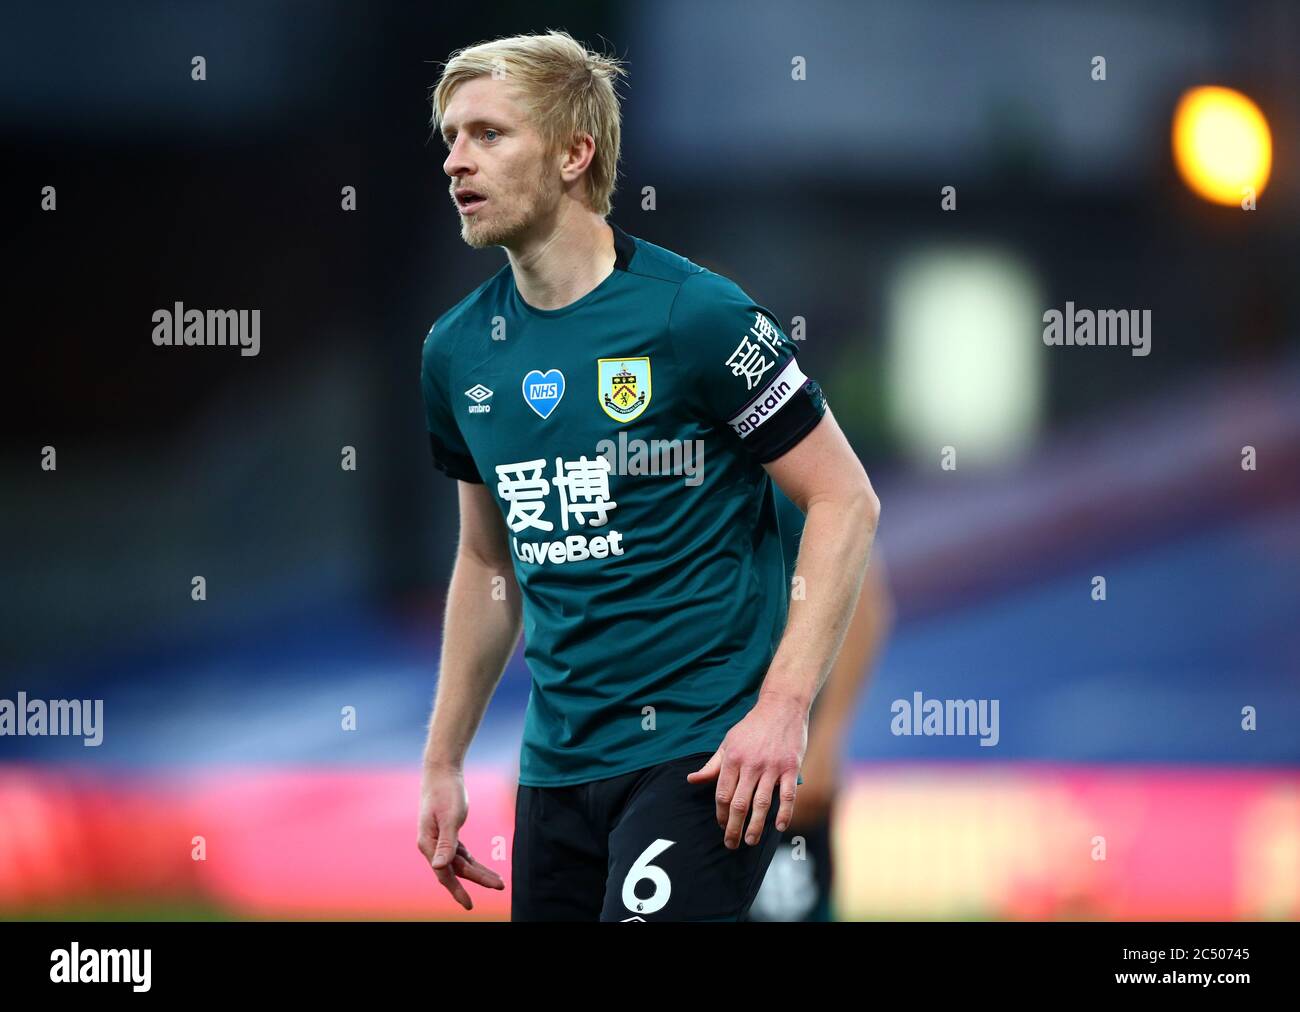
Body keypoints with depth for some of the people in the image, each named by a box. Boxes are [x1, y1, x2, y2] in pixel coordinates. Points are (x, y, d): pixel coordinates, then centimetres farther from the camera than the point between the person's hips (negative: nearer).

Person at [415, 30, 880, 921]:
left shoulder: (695, 316, -11)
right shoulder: (458, 351, 8)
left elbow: (844, 503, -8)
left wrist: (784, 707, -17)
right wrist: (443, 762, 20)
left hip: (701, 753, -6)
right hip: (556, 768, 6)